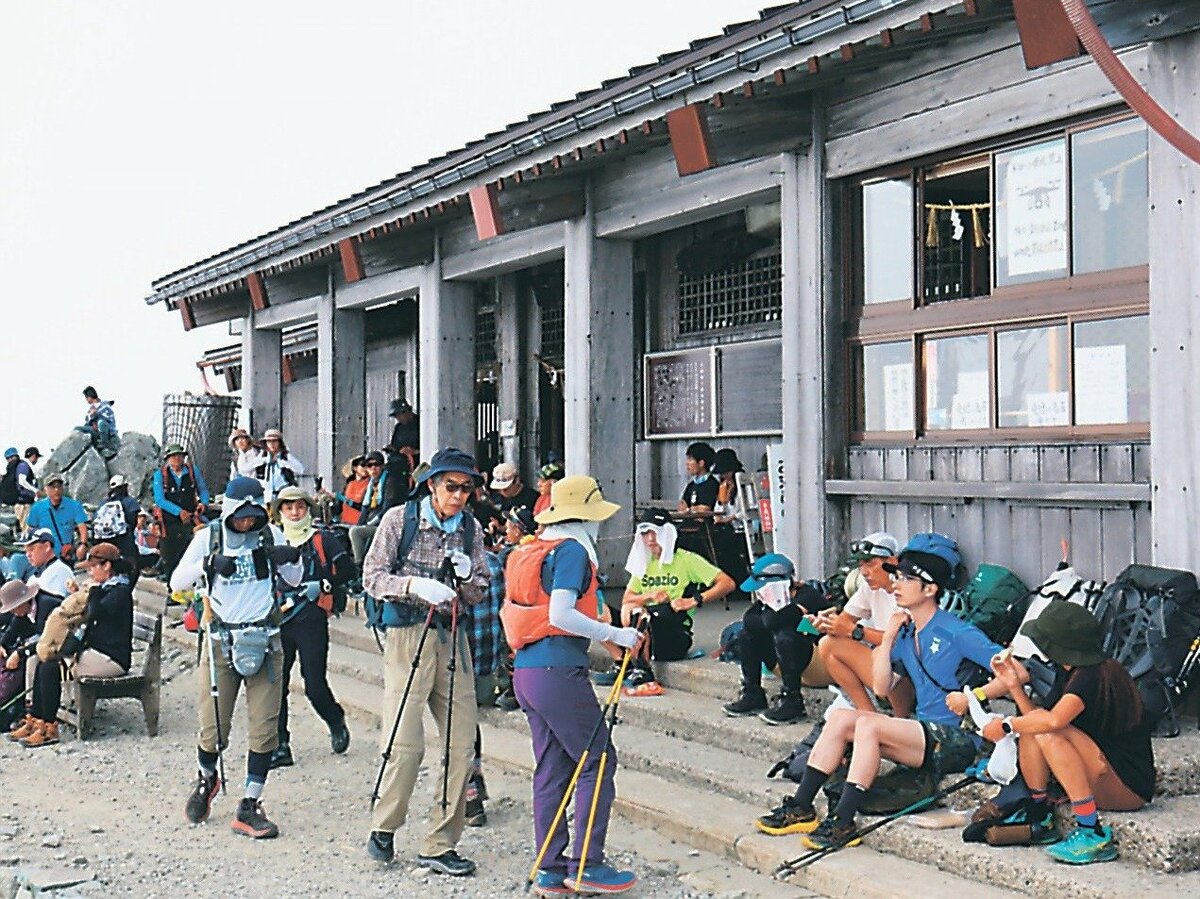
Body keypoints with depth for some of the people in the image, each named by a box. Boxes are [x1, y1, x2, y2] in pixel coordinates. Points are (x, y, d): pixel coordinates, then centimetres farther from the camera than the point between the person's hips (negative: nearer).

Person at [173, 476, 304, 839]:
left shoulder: (270, 535, 6)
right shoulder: (209, 537, 2)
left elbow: (293, 580, 14)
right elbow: (176, 582, -3)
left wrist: (292, 560, -8)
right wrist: (207, 565, -20)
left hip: (265, 642, 2)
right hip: (221, 642, -1)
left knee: (265, 731, -2)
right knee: (213, 732, 0)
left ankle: (249, 808, 8)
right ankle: (206, 778, 32)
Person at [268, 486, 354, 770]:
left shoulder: (323, 539, 3)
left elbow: (350, 570, -1)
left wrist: (323, 585, -11)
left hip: (312, 622, -3)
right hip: (279, 622, 4)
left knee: (315, 687, -3)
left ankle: (337, 723, 26)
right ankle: (280, 746, 4)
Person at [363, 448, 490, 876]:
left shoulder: (471, 529, 8)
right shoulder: (399, 519, -3)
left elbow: (478, 595, 12)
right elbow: (372, 576, -5)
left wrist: (468, 579, -11)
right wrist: (417, 586, -21)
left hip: (452, 637, 4)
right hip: (407, 635, -4)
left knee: (462, 743, 1)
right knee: (406, 742, -11)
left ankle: (440, 846, 10)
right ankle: (383, 828, 13)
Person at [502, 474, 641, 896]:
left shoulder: (533, 551, 16)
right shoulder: (572, 550, -10)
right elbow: (561, 615, -21)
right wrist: (615, 634, -13)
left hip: (526, 670, 9)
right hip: (559, 672, -9)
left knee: (552, 769, 12)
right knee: (597, 762, 0)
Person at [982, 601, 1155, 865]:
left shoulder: (1093, 675, -17)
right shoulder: (1080, 674, 13)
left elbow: (1054, 720, -34)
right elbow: (1040, 721, 8)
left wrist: (1007, 725, -20)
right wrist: (1015, 687, 2)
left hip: (1130, 787, -9)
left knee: (1051, 735, -27)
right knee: (1030, 729, 0)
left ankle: (1093, 835, -26)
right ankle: (1038, 817, 1)